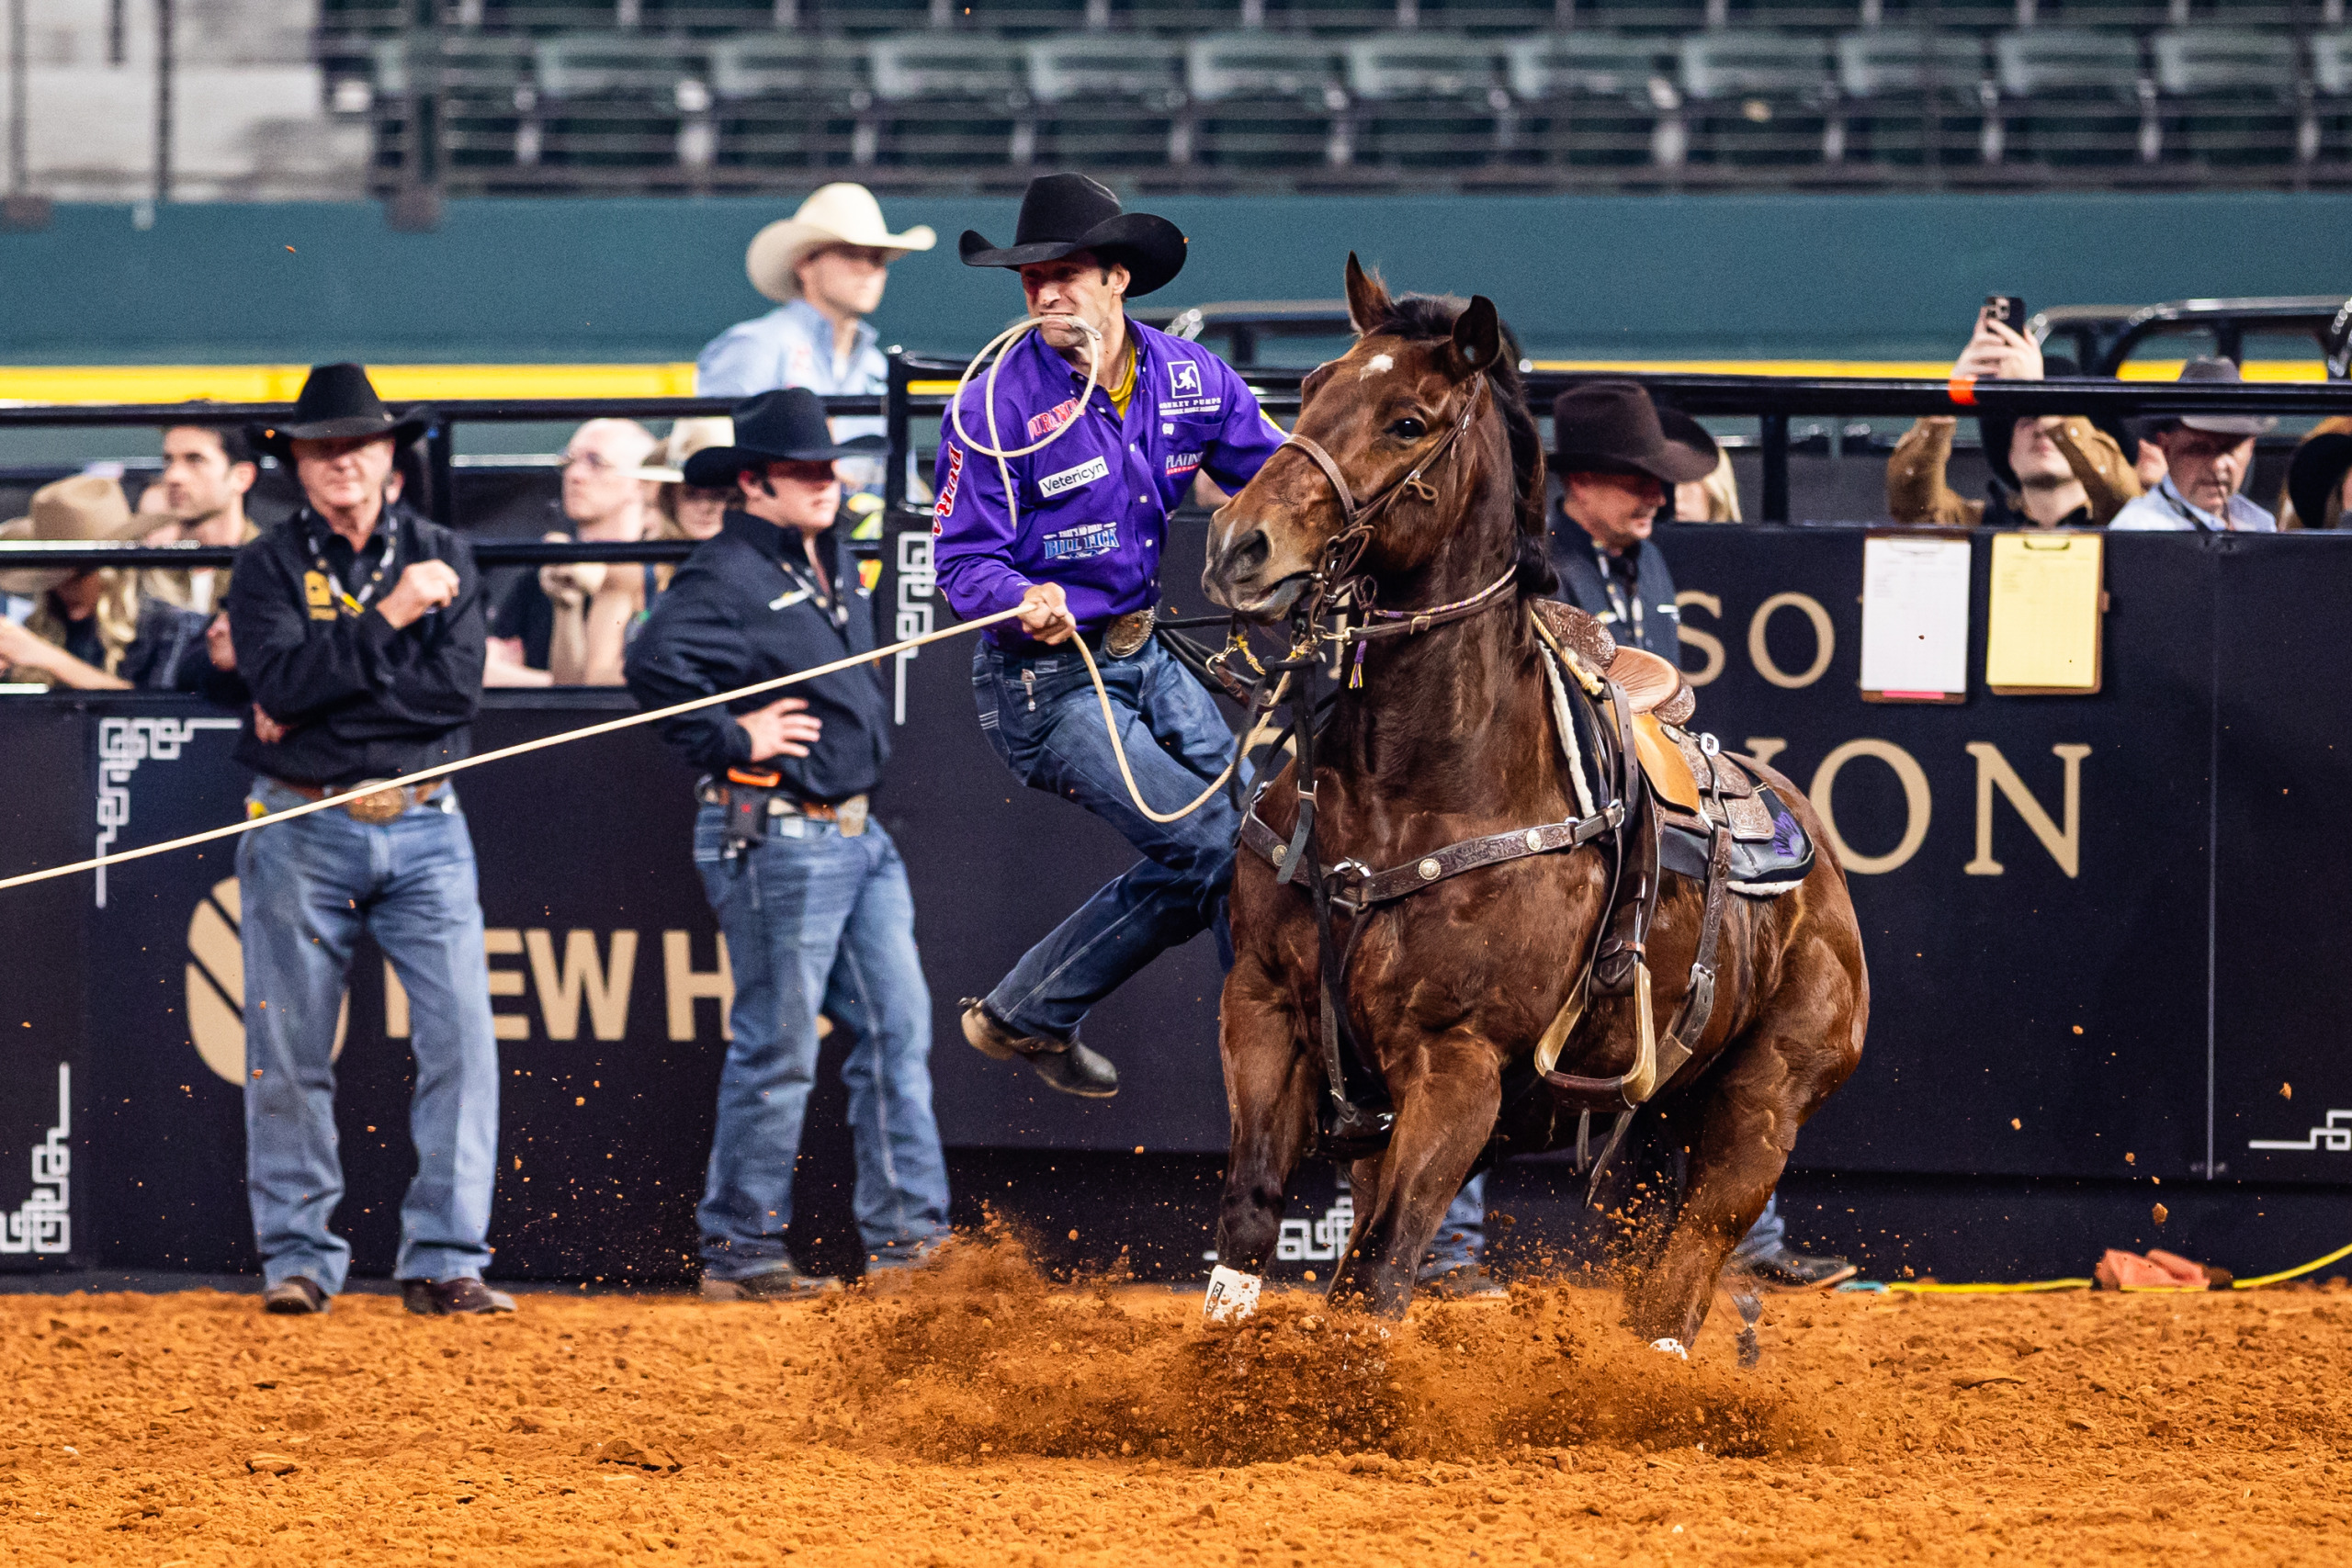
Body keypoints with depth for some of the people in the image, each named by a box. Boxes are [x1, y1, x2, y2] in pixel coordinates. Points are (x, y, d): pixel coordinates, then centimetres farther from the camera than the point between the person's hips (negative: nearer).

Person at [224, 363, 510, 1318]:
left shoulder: (441, 558, 9)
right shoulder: (268, 567, 4)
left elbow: (460, 689, -5)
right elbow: (281, 679, -13)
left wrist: (321, 693, -9)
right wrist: (387, 619, -15)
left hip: (424, 829, 1)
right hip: (300, 834, -1)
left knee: (460, 1037, -9)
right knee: (289, 1055, 0)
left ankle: (443, 1261, -6)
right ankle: (297, 1257, 9)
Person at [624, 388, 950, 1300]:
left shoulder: (836, 565, 14)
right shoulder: (726, 577, -14)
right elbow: (656, 667, -29)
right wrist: (733, 741, -21)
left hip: (857, 834, 9)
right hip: (774, 839, -9)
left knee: (898, 1027, 6)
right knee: (778, 1048, -4)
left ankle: (907, 1233, 9)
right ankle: (739, 1252, 4)